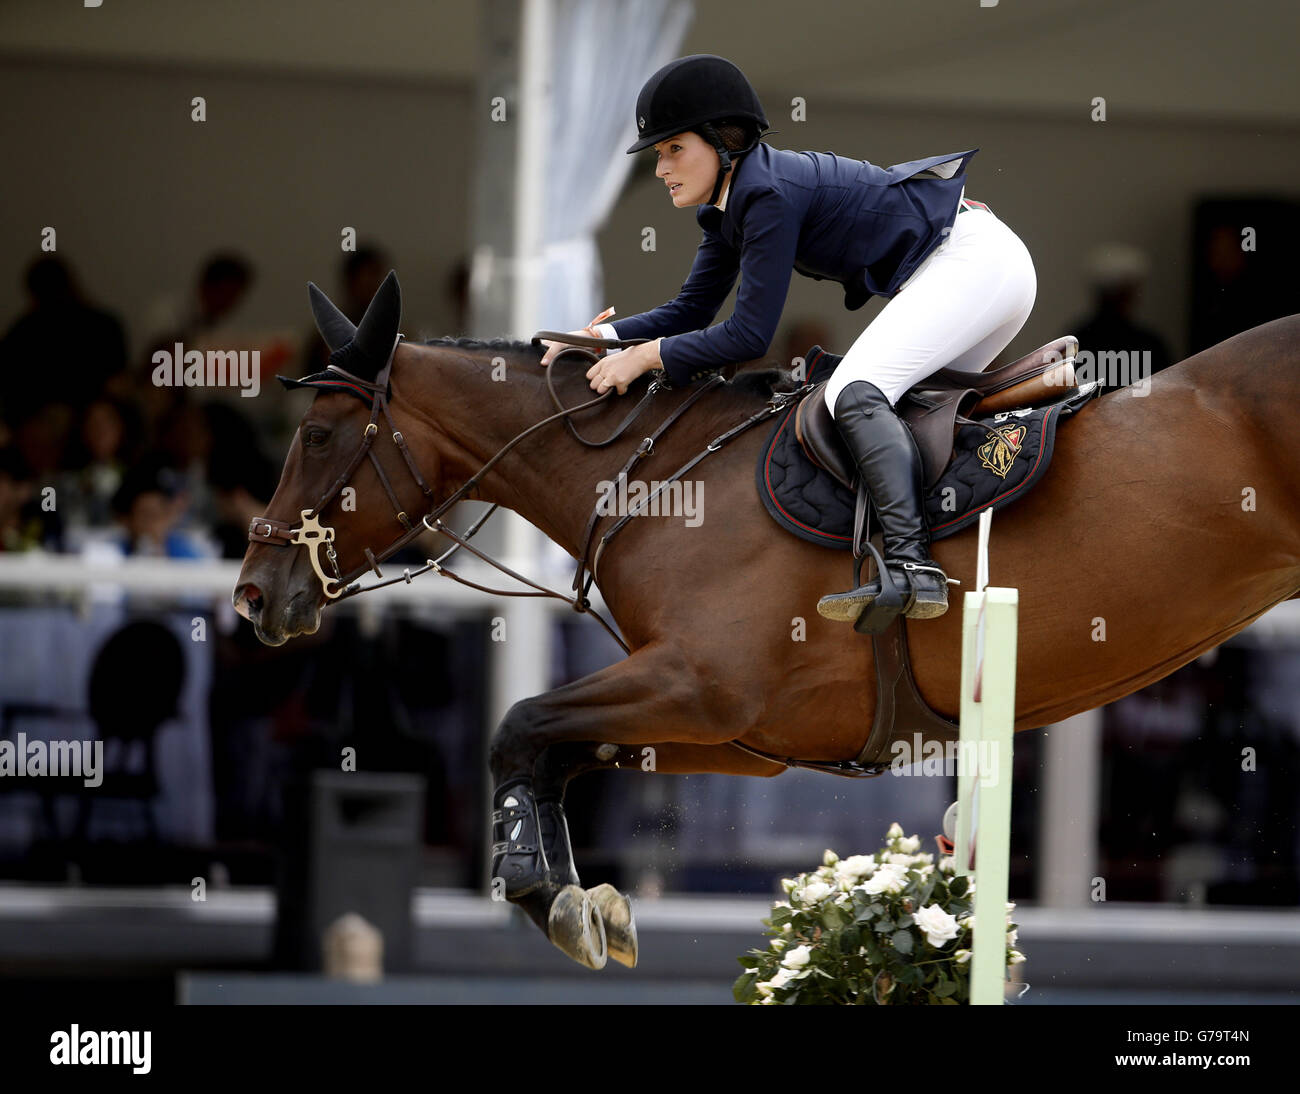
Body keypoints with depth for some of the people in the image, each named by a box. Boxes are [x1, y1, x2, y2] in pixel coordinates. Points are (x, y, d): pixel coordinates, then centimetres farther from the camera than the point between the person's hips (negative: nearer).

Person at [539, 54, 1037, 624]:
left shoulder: (770, 196, -20)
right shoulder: (731, 201, 10)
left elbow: (750, 335, -19)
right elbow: (690, 310, 14)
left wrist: (647, 355, -14)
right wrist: (604, 336, 0)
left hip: (975, 258, -11)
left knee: (855, 392, -24)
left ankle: (911, 568, -37)